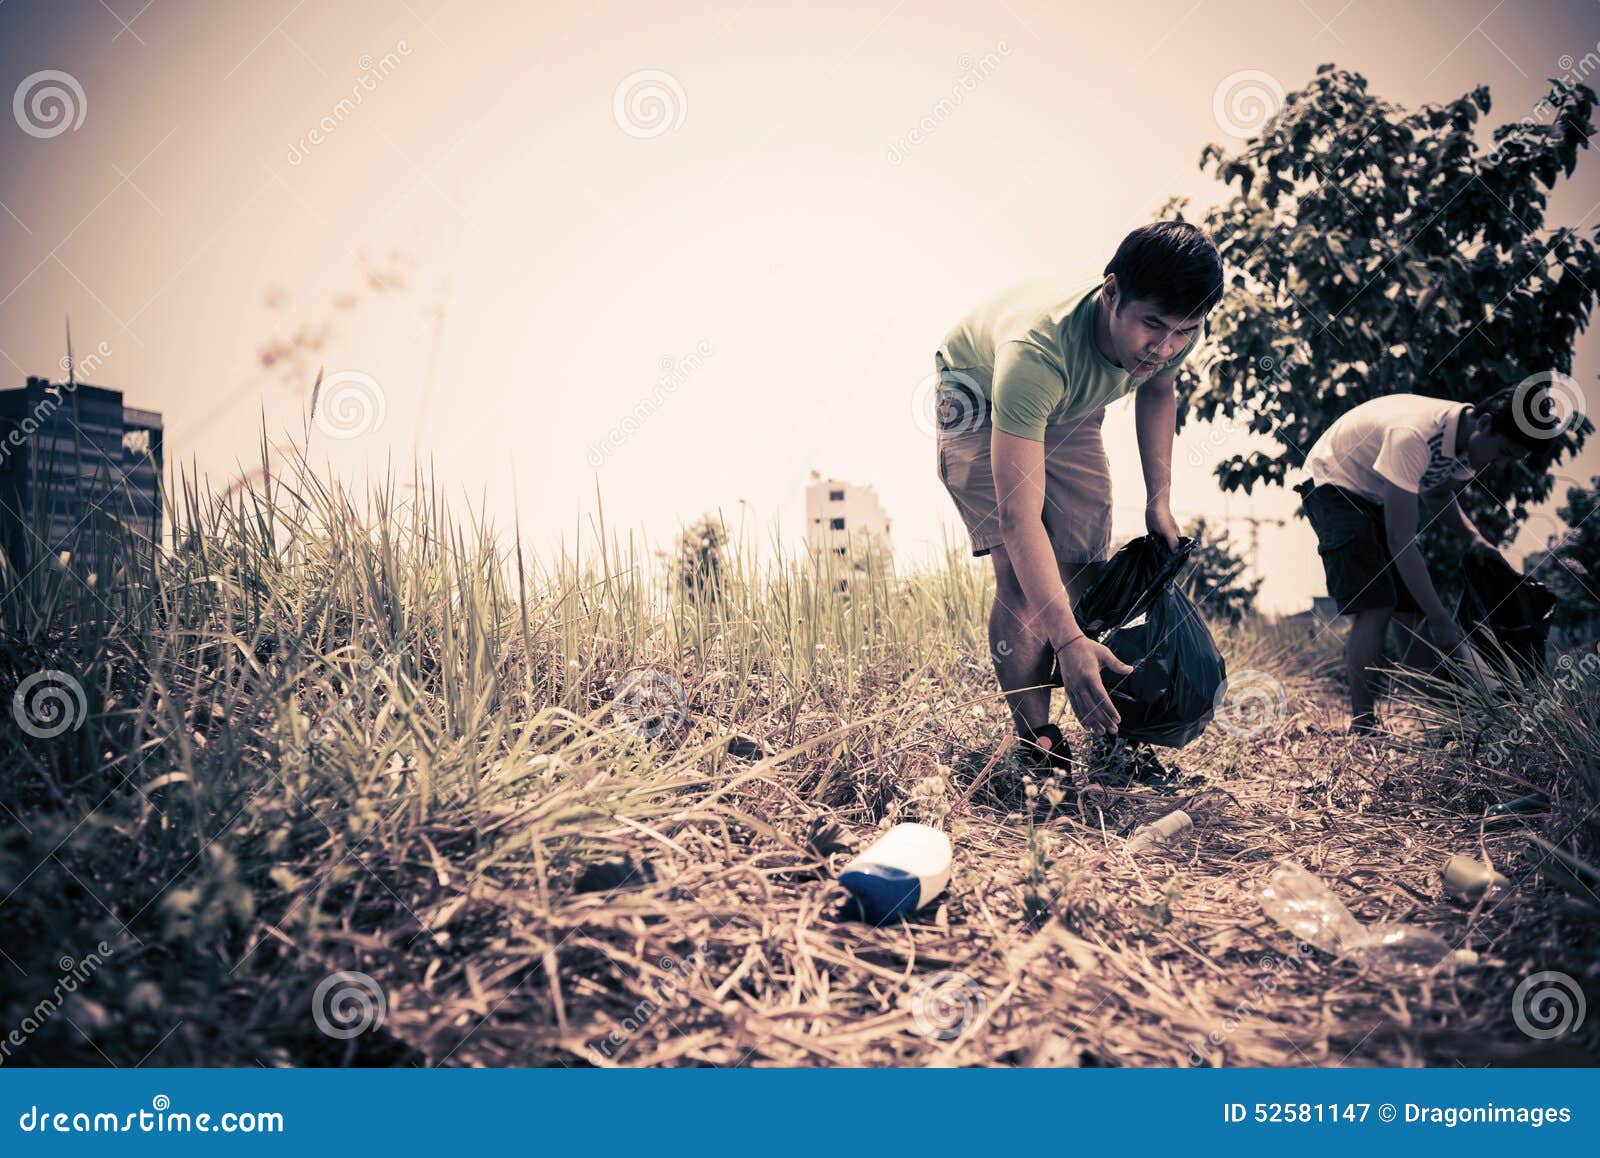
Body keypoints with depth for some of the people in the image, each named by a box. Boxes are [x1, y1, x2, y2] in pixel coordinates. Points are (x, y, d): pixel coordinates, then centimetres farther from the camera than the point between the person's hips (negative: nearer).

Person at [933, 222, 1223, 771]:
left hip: (1070, 409, 5)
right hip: (981, 395, -5)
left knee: (1084, 571, -1)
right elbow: (1018, 516, -49)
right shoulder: (1036, 352, -47)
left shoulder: (1175, 333, -27)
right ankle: (1038, 747, -12)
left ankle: (1109, 739, 13)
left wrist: (1159, 499, -6)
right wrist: (1068, 641, -54)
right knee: (1020, 576, -20)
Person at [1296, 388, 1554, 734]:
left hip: (1380, 497, 9)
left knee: (1412, 610, 2)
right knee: (1375, 607, -21)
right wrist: (1441, 621, -31)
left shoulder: (1469, 441, -10)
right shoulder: (1414, 436, -37)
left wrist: (1472, 534, -5)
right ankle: (1363, 729, -19)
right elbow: (1401, 542, -35)